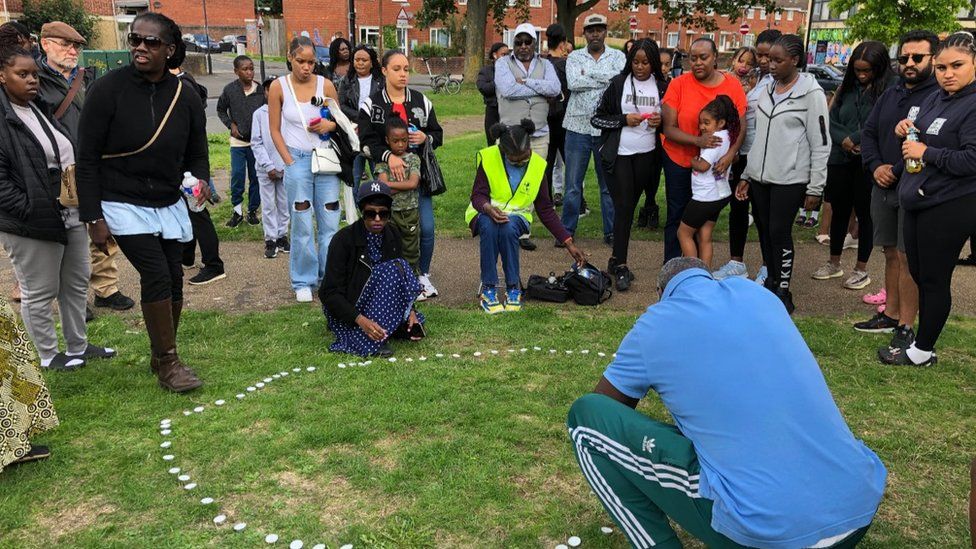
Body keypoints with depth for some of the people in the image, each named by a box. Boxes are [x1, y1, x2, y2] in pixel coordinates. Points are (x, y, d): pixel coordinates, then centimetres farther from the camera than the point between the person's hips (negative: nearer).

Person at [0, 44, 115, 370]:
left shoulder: (42, 109, 12)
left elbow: (70, 151, 22)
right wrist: (29, 210, -20)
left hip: (70, 215, 9)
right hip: (33, 223, -8)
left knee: (77, 284, 18)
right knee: (39, 293, 6)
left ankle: (78, 347, 33)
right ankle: (48, 356, 22)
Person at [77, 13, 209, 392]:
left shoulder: (186, 98, -2)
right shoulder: (108, 89, -12)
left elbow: (197, 153, 10)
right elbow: (87, 158, -9)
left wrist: (201, 180, -12)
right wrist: (93, 217, -11)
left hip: (169, 205, 4)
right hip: (123, 205, -4)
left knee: (173, 281, 5)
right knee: (157, 275, -16)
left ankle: (162, 357, 25)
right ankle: (168, 364, -2)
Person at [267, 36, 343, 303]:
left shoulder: (326, 85, 1)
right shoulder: (279, 87, -2)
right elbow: (275, 130, 2)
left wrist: (330, 125, -12)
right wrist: (290, 162, -5)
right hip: (297, 159, -1)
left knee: (329, 221, 4)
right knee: (302, 224, 3)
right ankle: (304, 281, 15)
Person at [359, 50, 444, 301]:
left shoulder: (421, 101, 7)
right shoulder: (372, 104, -1)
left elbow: (438, 135, 12)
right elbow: (367, 142, -9)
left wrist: (426, 138, -11)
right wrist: (388, 156, -26)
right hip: (387, 175, -2)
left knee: (426, 228, -1)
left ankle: (422, 275, 20)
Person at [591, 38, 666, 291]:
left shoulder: (661, 87, 4)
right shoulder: (618, 83, -3)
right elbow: (597, 118, -2)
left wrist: (660, 121, -6)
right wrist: (624, 120, -15)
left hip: (646, 154, 3)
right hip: (619, 153, -3)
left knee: (630, 206, 8)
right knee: (623, 206, -8)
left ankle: (616, 259, 19)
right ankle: (621, 266, -3)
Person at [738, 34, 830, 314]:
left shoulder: (811, 94, -7)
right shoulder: (767, 90, 11)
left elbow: (820, 144, -8)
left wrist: (815, 188, -10)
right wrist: (747, 175, 15)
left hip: (790, 179, -6)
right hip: (760, 177, 6)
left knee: (779, 233, -5)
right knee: (764, 232, 9)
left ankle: (783, 293, 6)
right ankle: (770, 283, 22)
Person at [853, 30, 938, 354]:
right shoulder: (890, 95, 15)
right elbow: (869, 132, 13)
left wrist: (897, 171, -17)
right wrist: (875, 166, -4)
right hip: (883, 187, 7)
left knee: (908, 258, -5)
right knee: (891, 253, 15)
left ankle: (906, 328, 2)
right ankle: (890, 314, 26)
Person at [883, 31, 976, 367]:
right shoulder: (935, 99, 10)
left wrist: (926, 153, -16)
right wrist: (907, 129, 5)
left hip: (949, 209, -9)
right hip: (918, 202, 9)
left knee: (934, 280, 2)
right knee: (919, 275, 16)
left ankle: (922, 352, 15)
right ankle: (923, 346, 29)